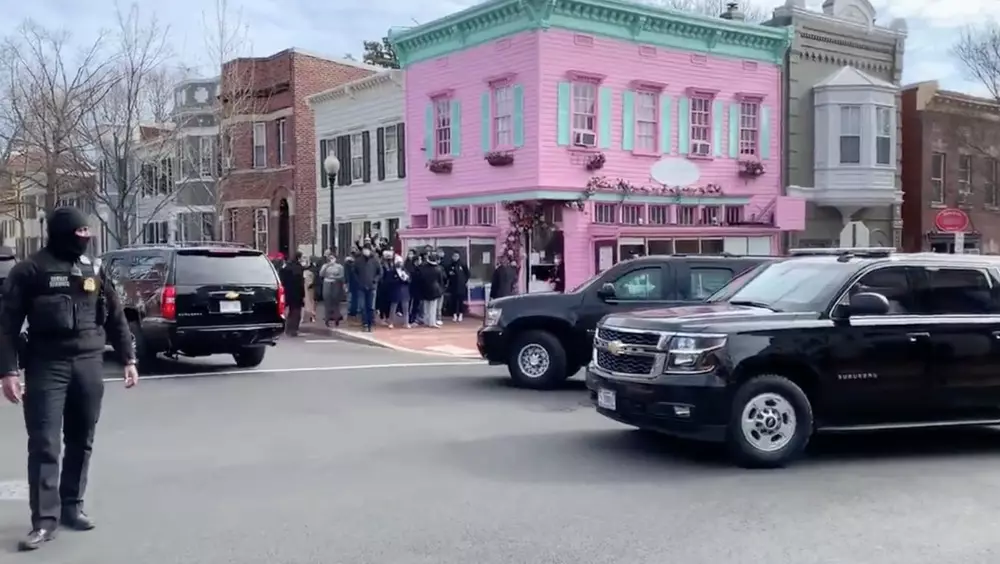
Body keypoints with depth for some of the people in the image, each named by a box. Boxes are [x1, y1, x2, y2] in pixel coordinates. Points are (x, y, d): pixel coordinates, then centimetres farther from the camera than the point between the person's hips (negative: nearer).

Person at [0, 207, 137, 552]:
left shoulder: (94, 270, 11)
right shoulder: (30, 271, -2)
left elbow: (115, 317, 17)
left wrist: (128, 358, 13)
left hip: (89, 364, 4)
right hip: (46, 365, -4)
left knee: (81, 441, 9)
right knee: (44, 443, -5)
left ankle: (72, 506, 21)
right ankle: (44, 520, -1)